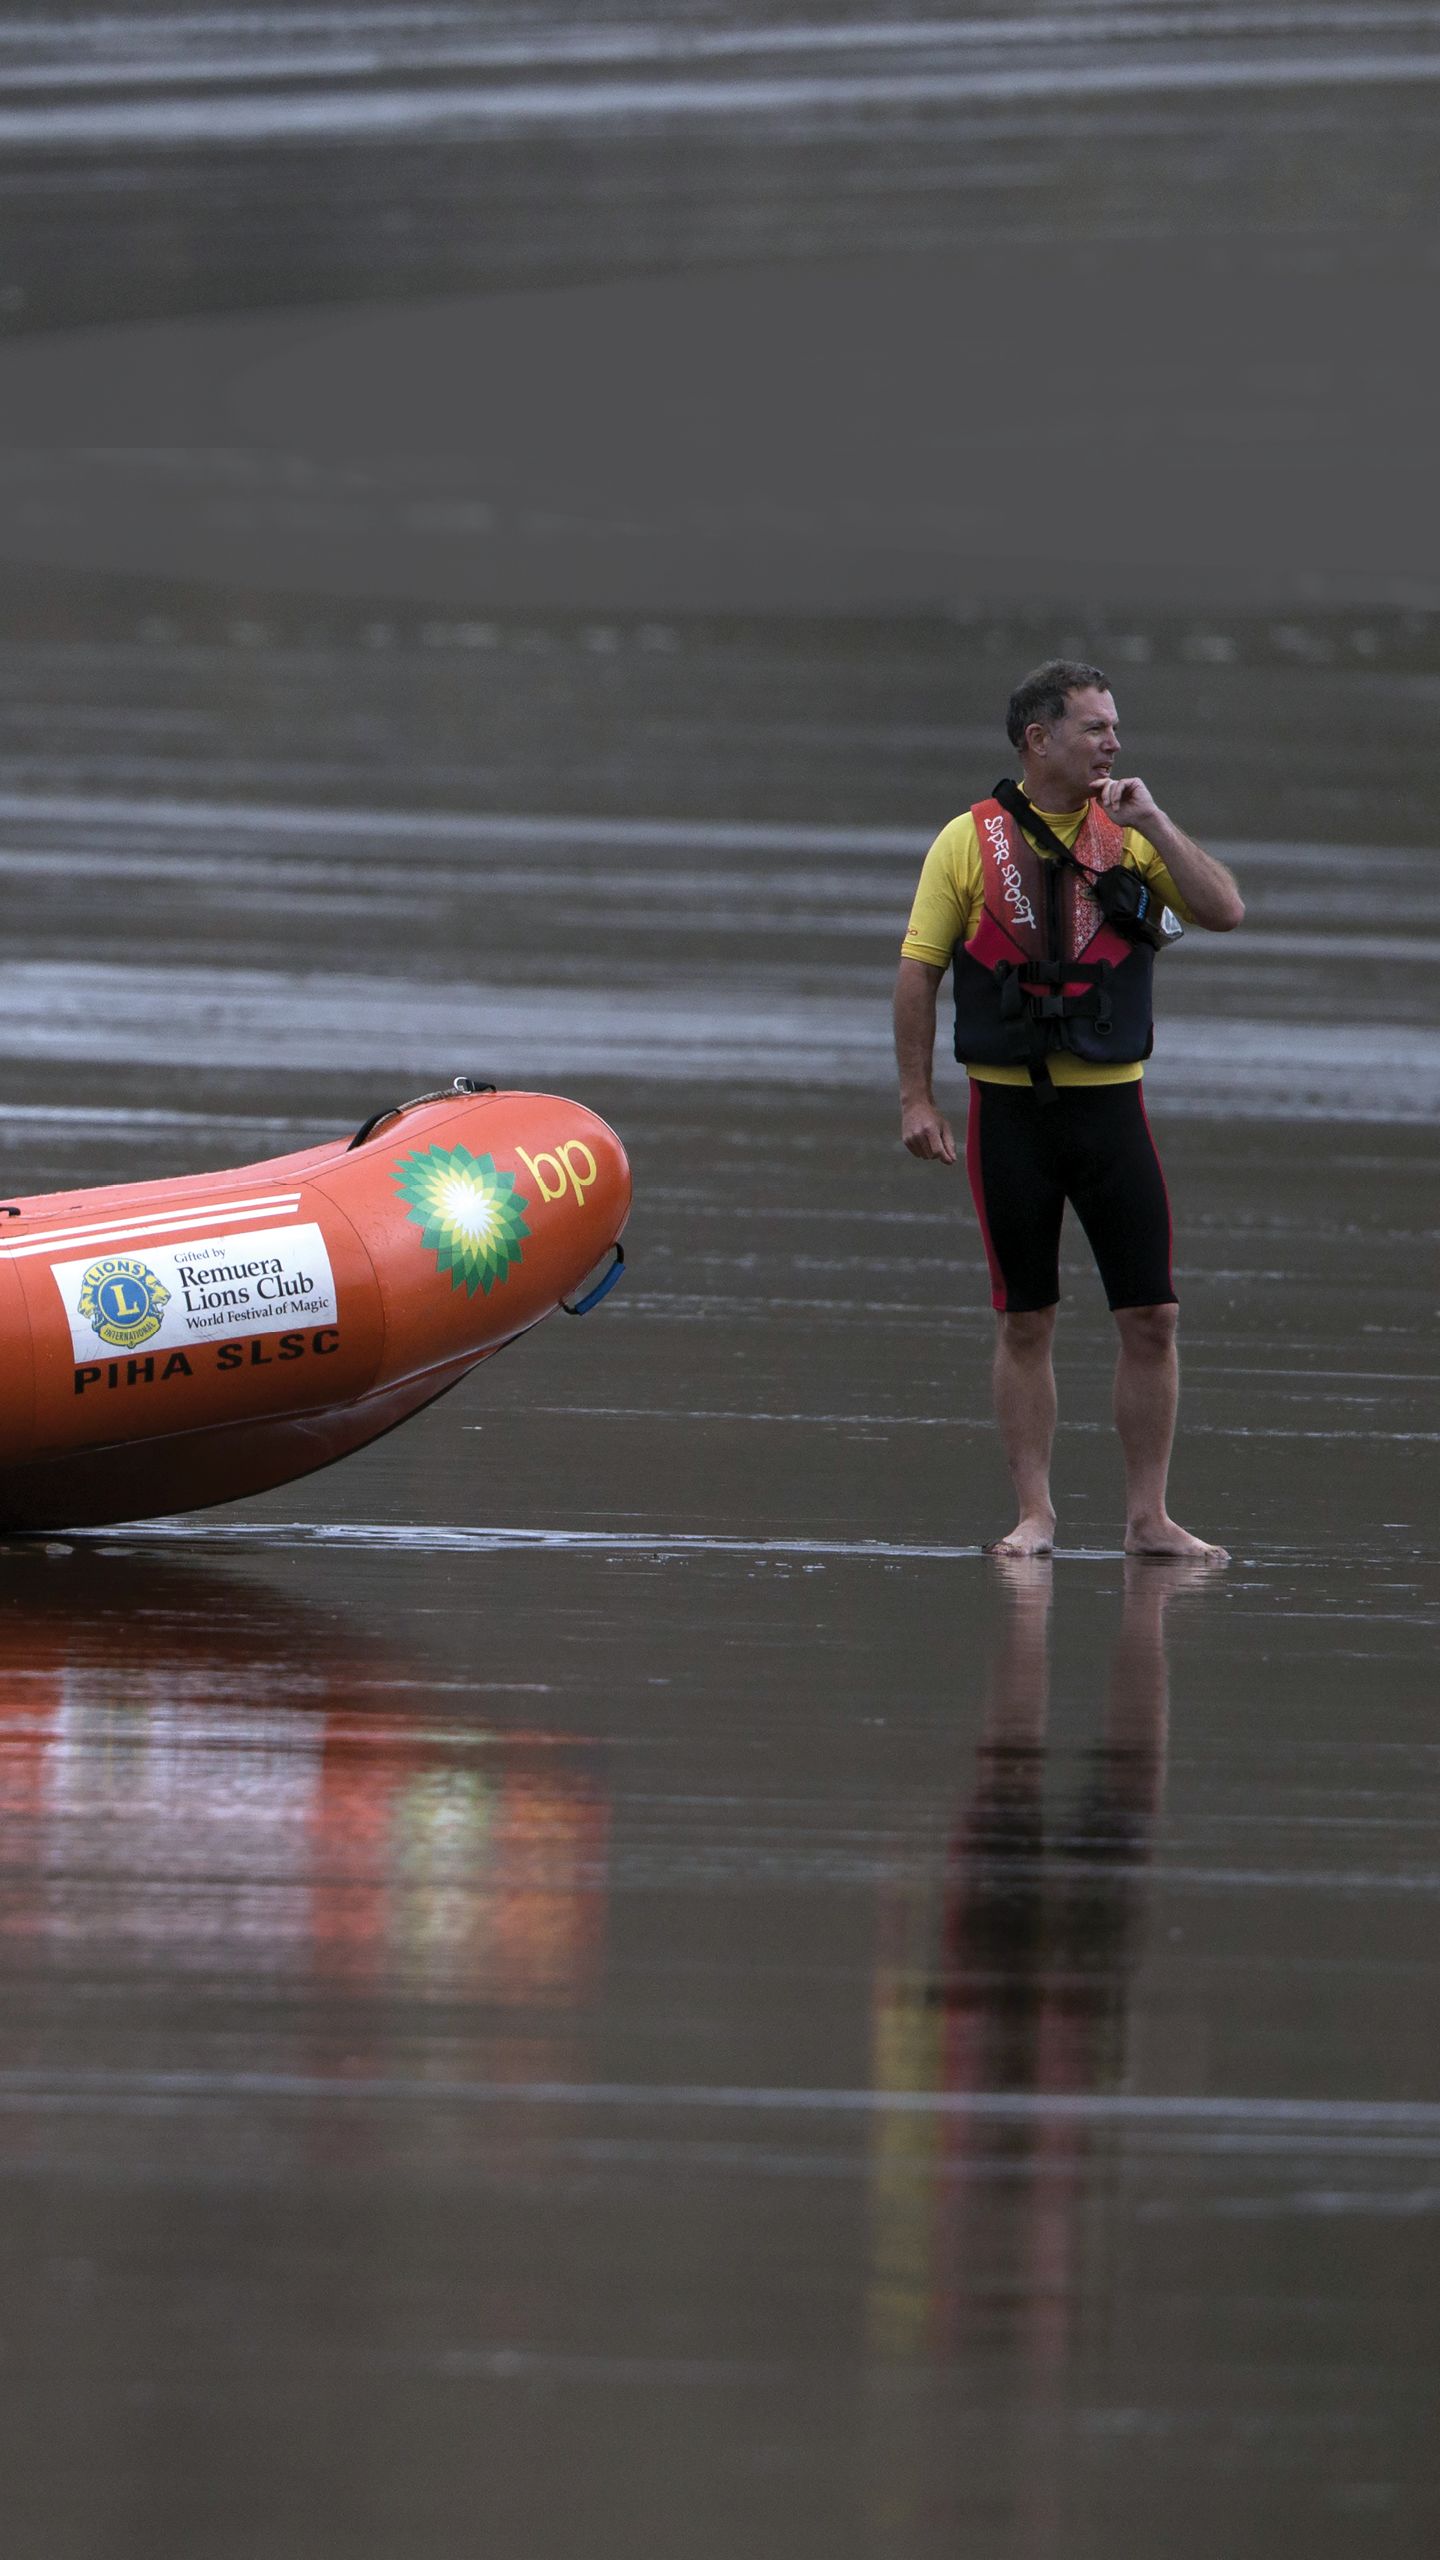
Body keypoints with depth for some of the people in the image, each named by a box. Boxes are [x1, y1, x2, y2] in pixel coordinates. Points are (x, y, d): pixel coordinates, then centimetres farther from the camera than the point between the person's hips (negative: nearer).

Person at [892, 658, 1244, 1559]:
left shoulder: (1132, 835, 5)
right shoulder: (971, 842, 0)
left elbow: (1225, 911, -6)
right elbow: (919, 971, 2)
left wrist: (1153, 821, -11)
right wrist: (917, 1100, -3)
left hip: (1109, 1103, 2)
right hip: (1009, 1105, -2)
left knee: (1151, 1317, -1)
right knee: (1026, 1321, 4)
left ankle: (1149, 1518, 7)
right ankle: (1036, 1515, 12)